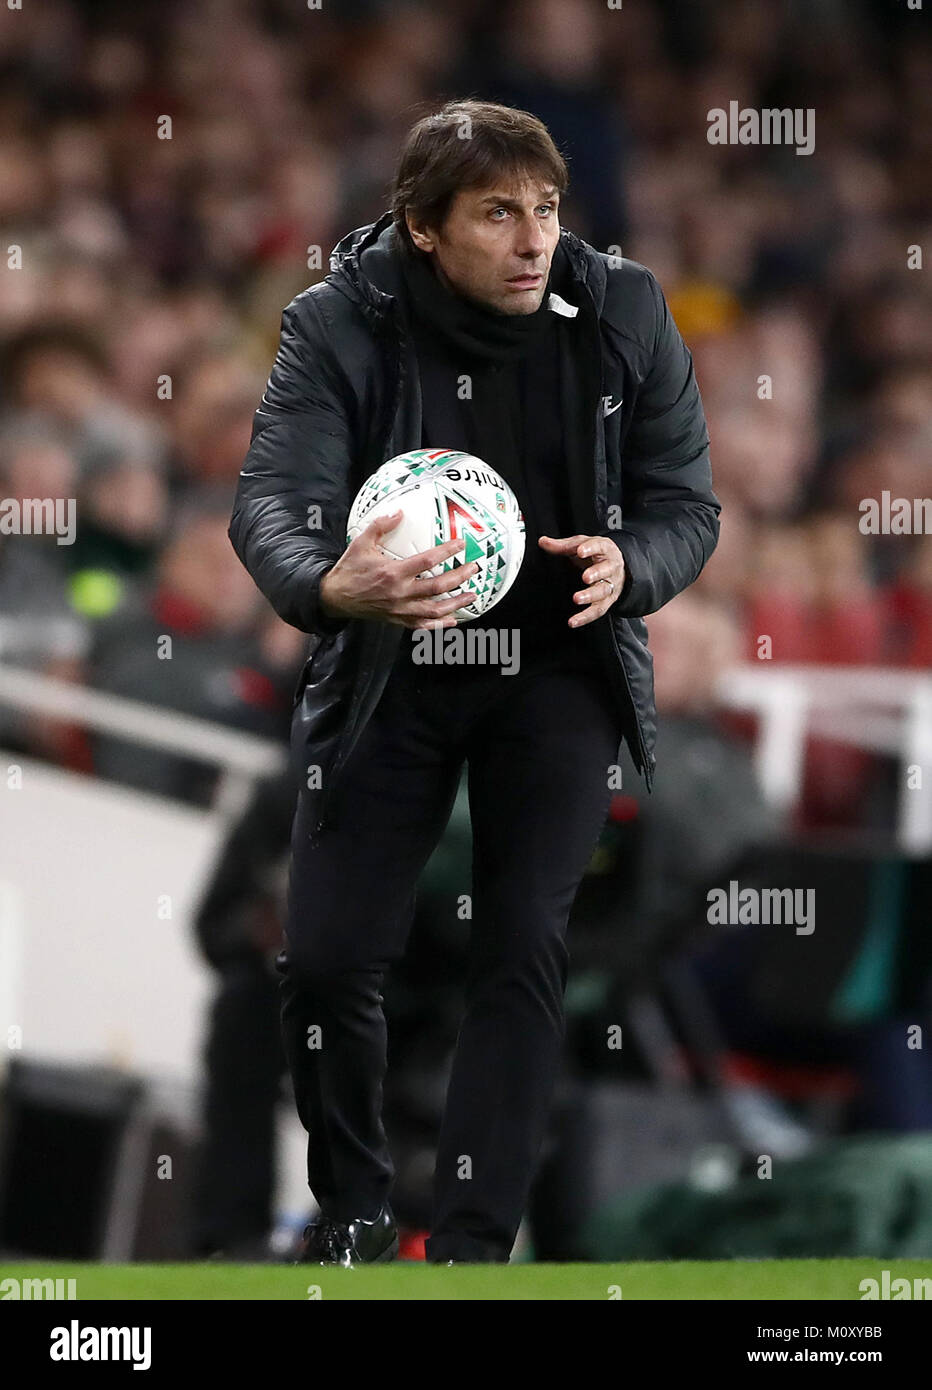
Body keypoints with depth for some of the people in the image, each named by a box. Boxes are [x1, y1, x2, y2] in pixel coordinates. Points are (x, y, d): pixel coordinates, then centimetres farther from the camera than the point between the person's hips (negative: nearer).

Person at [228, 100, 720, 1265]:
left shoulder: (623, 317, -11)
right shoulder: (340, 326, -16)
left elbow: (686, 507, -3)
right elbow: (271, 502, -27)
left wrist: (628, 568, -27)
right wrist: (328, 587, -50)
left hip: (558, 671, 0)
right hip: (388, 673, 0)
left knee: (523, 949, -11)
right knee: (326, 957, -4)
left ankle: (469, 1246, -3)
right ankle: (351, 1214, 21)